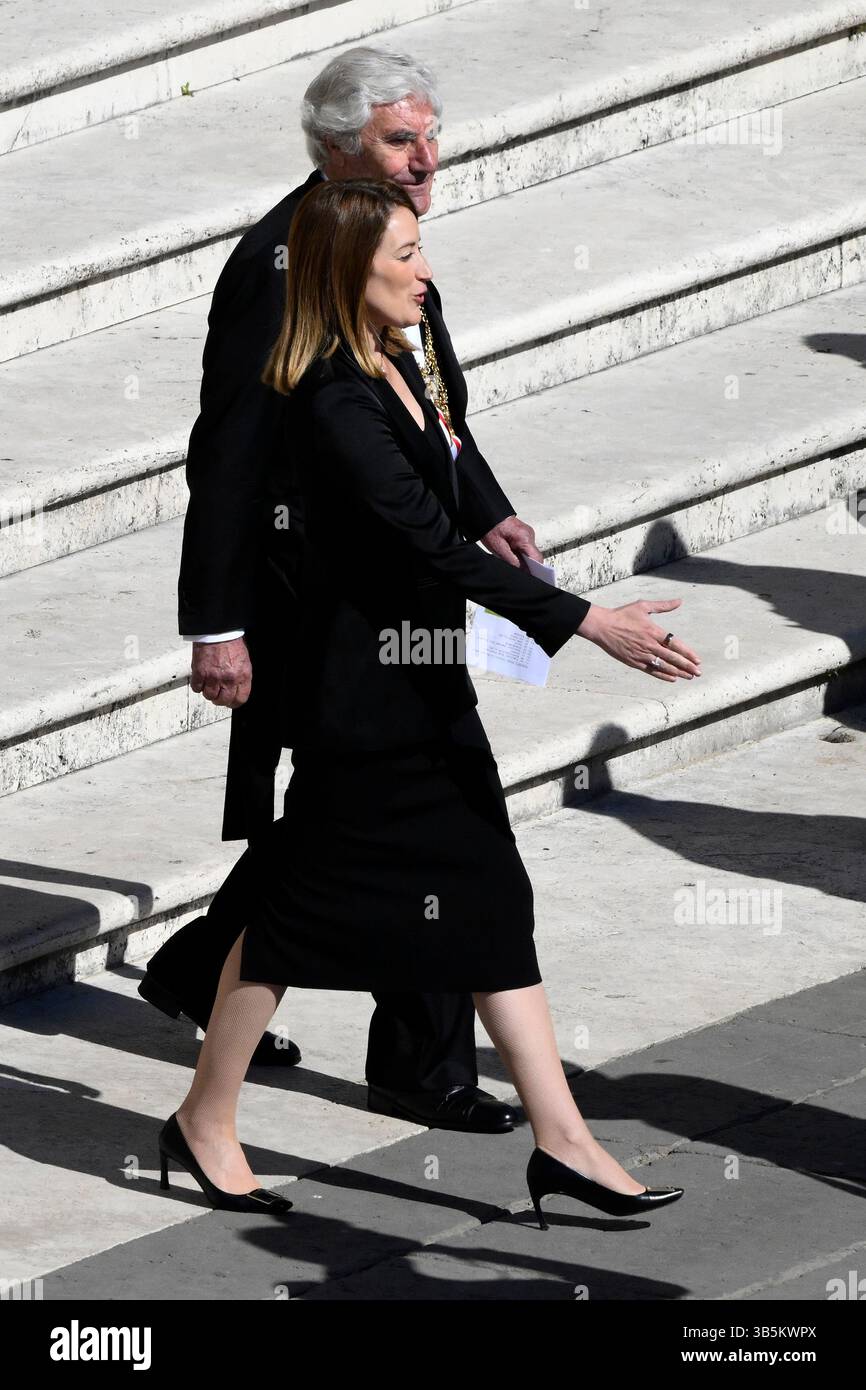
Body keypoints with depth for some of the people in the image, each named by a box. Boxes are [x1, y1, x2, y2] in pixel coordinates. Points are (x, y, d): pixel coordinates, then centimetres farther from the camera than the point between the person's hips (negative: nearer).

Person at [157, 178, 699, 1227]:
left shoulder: (395, 371, 7)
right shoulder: (334, 404, -22)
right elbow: (432, 543, -27)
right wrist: (587, 621, -30)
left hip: (427, 686, 9)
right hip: (362, 696, -9)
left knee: (490, 900, 7)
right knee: (299, 900, 3)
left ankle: (561, 1139, 8)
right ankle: (205, 1122, 17)